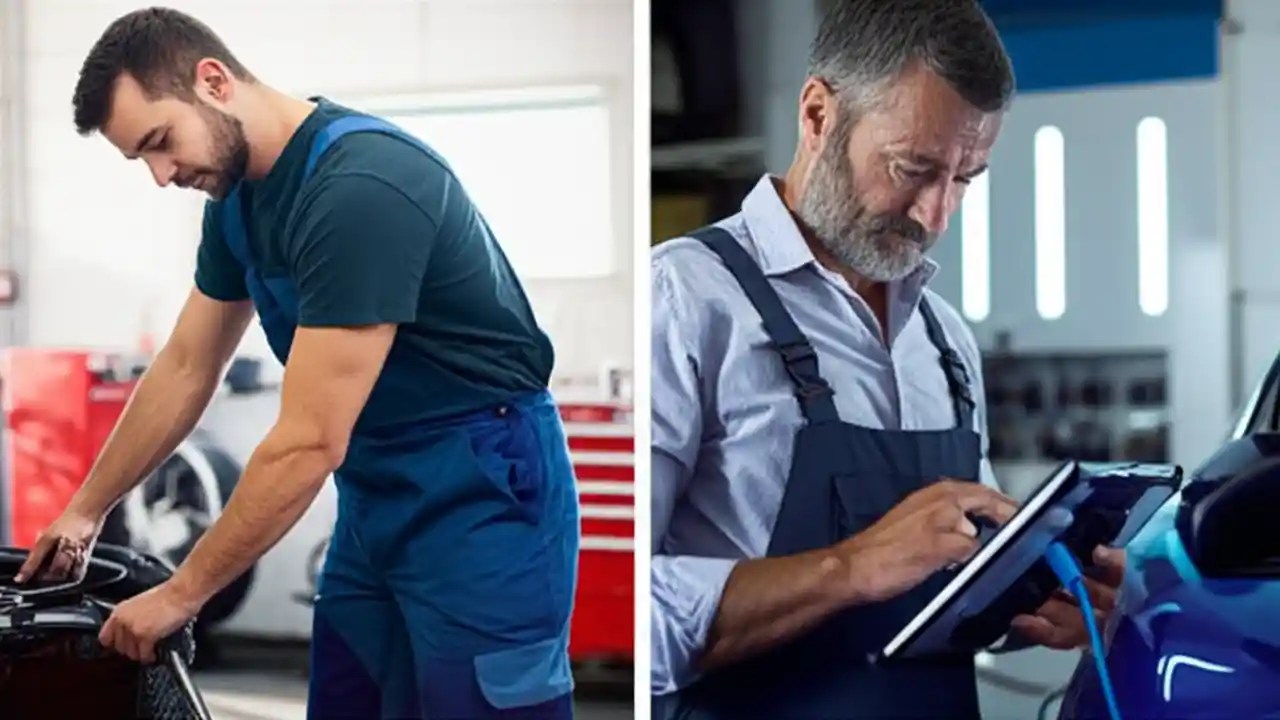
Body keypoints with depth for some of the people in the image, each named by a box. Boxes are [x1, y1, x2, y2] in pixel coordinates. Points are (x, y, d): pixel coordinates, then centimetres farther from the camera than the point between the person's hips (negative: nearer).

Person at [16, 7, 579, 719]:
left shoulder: (361, 185, -25)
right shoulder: (238, 194, 5)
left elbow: (309, 445, -24)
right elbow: (184, 369, 18)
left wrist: (180, 595, -16)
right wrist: (86, 511, 23)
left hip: (481, 495, -9)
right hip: (378, 496, 9)